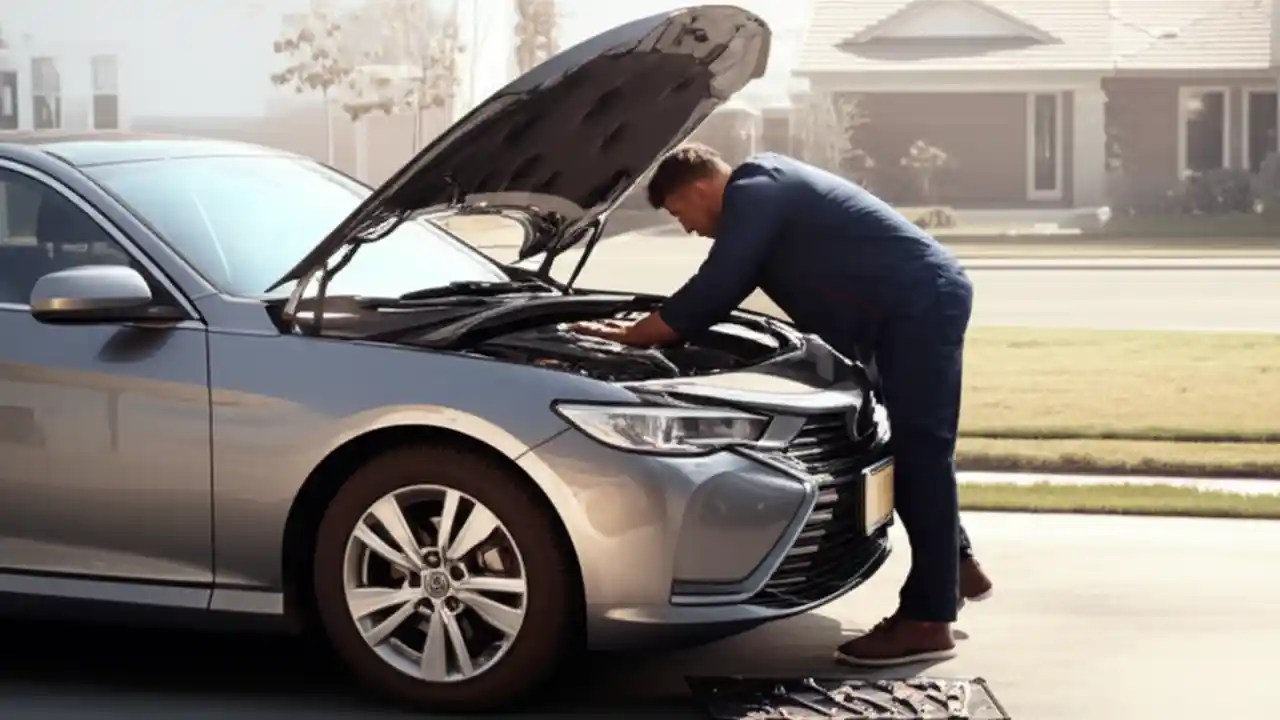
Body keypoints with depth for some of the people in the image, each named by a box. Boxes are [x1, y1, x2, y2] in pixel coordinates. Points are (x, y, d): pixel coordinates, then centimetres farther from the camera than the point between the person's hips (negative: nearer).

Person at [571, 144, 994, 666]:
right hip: (923, 302, 11)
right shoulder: (766, 188, 20)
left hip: (921, 303, -11)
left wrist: (630, 335, -6)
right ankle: (956, 567, 35)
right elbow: (722, 292, 27)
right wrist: (649, 327, 28)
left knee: (921, 450, -10)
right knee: (913, 446, 21)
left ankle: (927, 621, -10)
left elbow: (709, 294, -14)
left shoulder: (753, 195, -12)